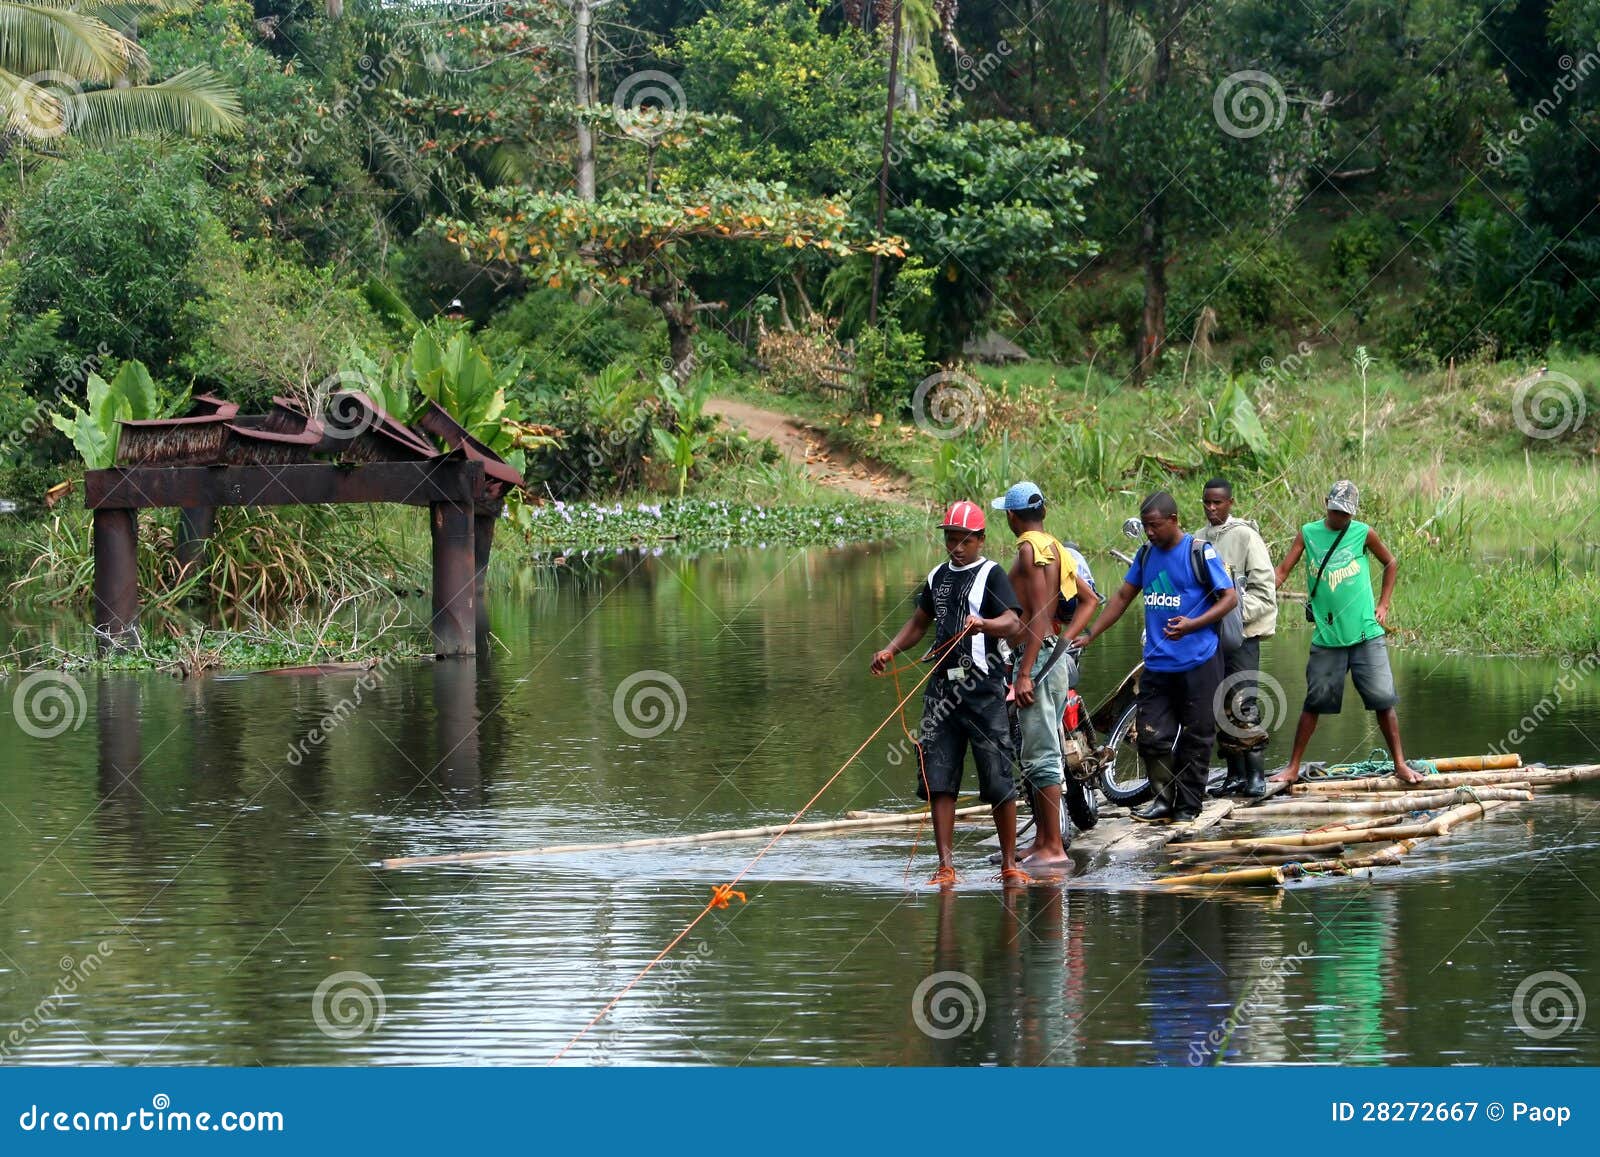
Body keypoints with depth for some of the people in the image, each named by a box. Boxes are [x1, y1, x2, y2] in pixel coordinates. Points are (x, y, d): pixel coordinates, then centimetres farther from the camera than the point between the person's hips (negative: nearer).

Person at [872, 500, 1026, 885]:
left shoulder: (991, 574, -3)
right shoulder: (938, 576, 17)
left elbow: (1012, 622, -18)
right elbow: (920, 622, 28)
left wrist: (983, 624, -38)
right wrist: (890, 650, 12)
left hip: (983, 685, -6)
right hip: (942, 687, 6)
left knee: (998, 779, -4)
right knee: (937, 778, 0)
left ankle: (1009, 864, 5)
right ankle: (946, 867, 2)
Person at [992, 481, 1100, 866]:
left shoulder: (1030, 550, -12)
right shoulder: (1055, 548, 16)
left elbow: (1039, 616, -19)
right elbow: (1090, 599, 20)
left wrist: (1024, 674, -20)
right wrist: (1065, 640, 13)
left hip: (1037, 659, -10)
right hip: (1055, 658, 10)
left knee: (1041, 756, -9)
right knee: (1041, 754, 16)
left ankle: (1053, 848, -9)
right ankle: (1043, 840, 22)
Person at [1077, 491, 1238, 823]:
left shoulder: (1200, 553, -6)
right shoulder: (1147, 555, 11)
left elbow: (1230, 597, -7)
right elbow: (1123, 596, 19)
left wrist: (1192, 625, -21)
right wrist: (1089, 635, 12)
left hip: (1197, 663, -5)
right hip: (1157, 666, 5)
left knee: (1195, 739, 3)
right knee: (1152, 738, -1)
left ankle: (1188, 805, 11)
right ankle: (1164, 800, 10)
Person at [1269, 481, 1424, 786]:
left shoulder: (1363, 533, 1)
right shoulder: (1308, 533, 3)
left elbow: (1389, 563, 17)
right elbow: (1282, 571, -1)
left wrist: (1383, 605, 10)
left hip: (1366, 634, 0)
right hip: (1326, 636, 0)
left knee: (1383, 700, -3)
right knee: (1314, 702, 3)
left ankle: (1400, 764, 6)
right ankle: (1293, 768, 12)